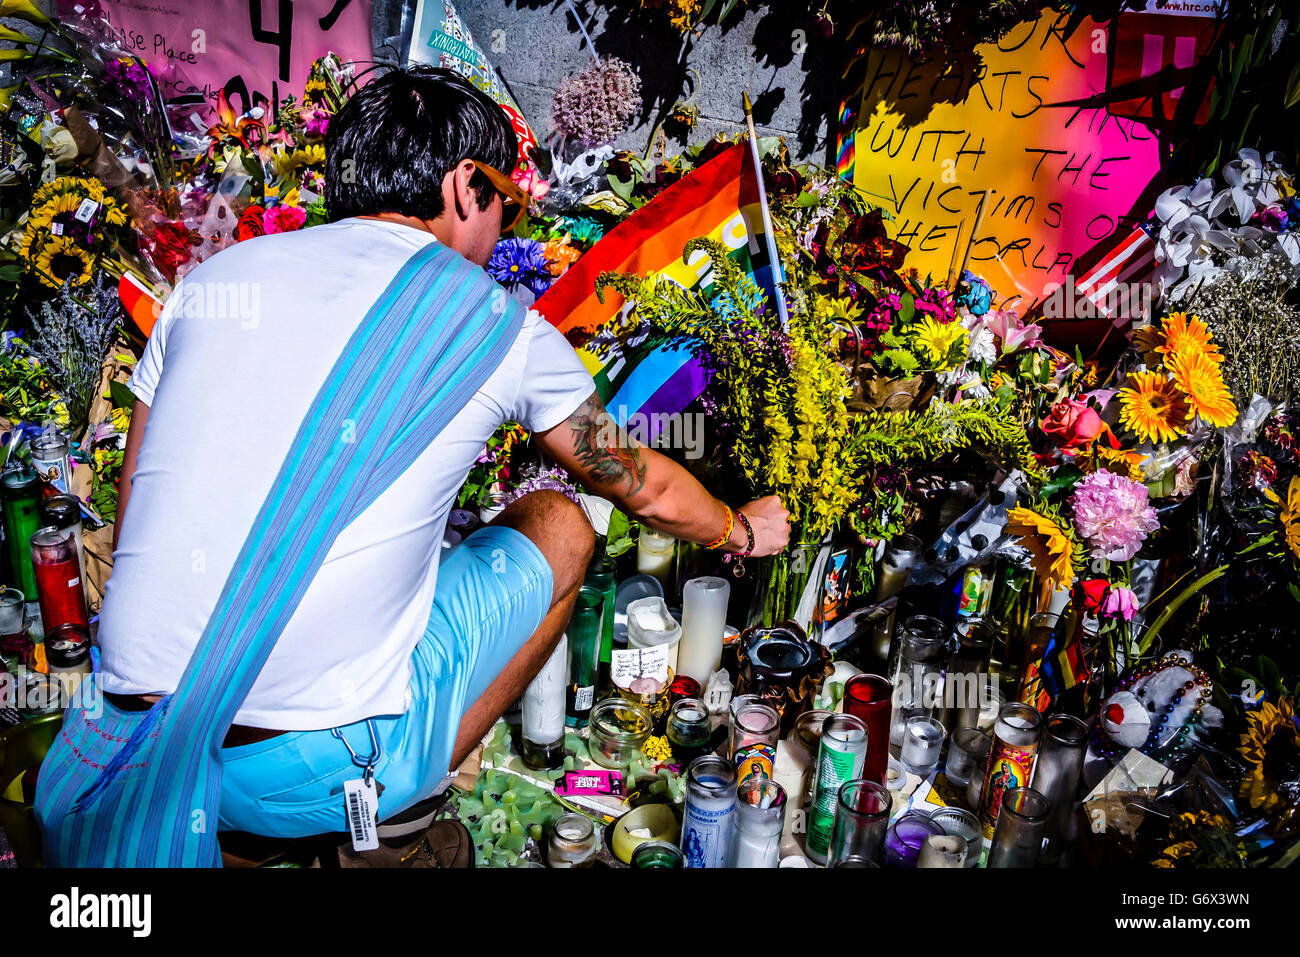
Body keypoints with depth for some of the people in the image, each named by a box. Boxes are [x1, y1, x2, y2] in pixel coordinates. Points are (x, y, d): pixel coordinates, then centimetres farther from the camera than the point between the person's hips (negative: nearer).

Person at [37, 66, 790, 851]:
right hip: (315, 775, -5)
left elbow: (136, 524, 14)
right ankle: (410, 798, 15)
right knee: (557, 524, 12)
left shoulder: (211, 278, 7)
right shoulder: (497, 326, -3)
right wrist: (742, 528, 33)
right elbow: (645, 488, 12)